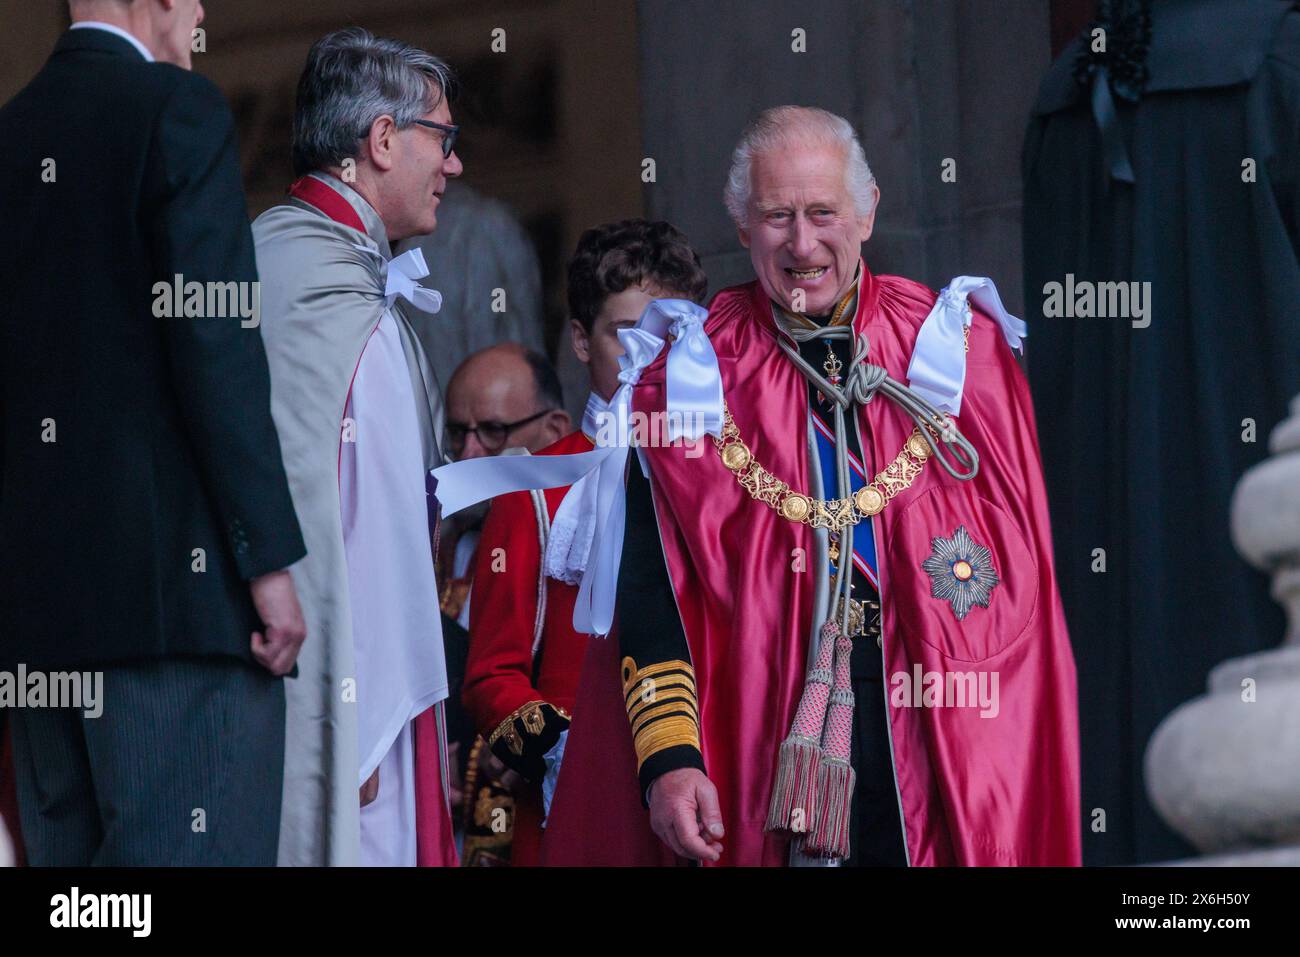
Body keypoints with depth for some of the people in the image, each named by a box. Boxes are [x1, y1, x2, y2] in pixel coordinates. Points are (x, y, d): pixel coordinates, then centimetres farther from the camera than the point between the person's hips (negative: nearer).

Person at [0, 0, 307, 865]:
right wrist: (269, 559, -12)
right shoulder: (181, 112, -4)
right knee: (194, 855, -11)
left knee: (73, 851, 9)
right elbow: (215, 346, -13)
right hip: (176, 575, -7)